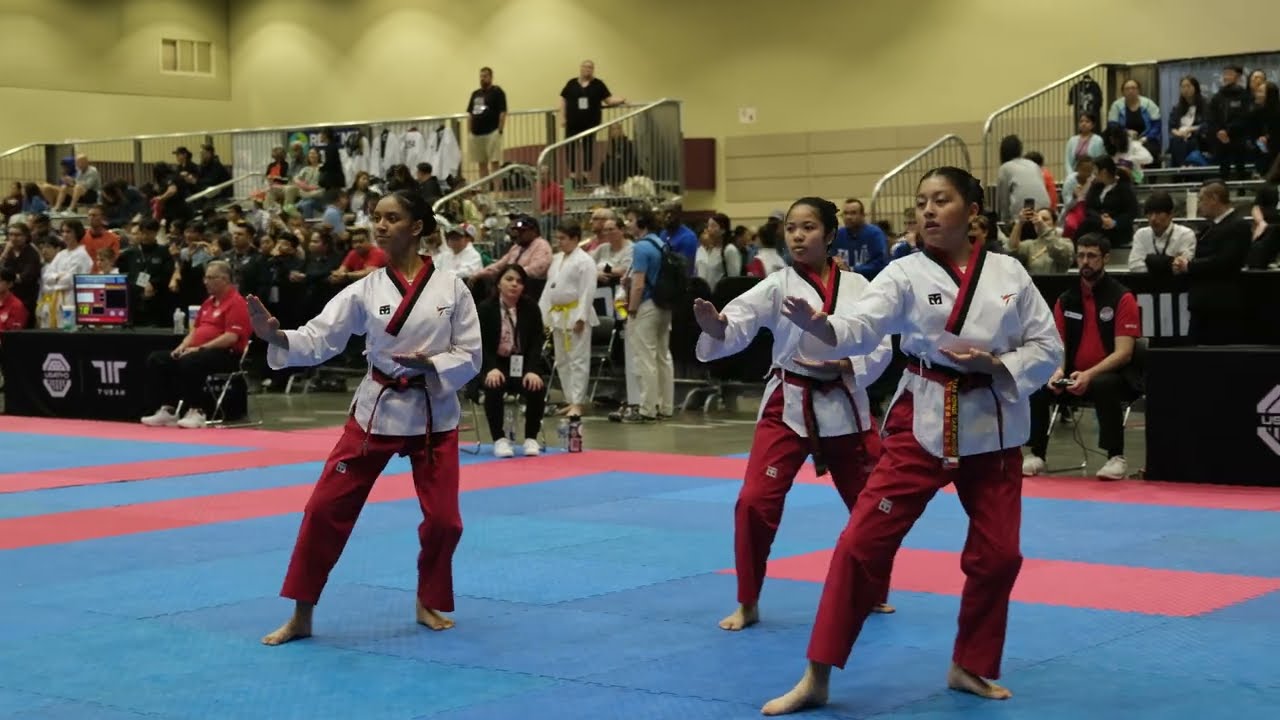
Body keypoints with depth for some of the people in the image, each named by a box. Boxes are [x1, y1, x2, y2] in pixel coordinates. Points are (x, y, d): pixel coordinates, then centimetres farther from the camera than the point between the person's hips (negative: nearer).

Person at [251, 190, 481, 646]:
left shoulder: (451, 288, -6)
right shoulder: (365, 290, -3)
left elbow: (470, 357, -3)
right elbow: (318, 340, -7)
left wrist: (428, 364, -21)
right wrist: (275, 336, -25)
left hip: (434, 413, -1)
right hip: (377, 409, 1)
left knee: (443, 518, 1)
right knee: (327, 507, -4)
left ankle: (428, 603, 29)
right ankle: (301, 616, 6)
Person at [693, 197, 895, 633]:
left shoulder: (857, 286, -1)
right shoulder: (778, 286, -6)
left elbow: (881, 348, 0)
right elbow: (738, 325, -21)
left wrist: (842, 367, -17)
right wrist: (714, 326, -43)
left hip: (845, 406, 2)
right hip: (790, 406, -2)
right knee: (756, 502, -12)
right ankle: (747, 604, 4)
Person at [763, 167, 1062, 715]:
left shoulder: (1009, 273, 0)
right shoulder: (906, 274, -5)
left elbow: (1047, 347, 3)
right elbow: (858, 329, -20)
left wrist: (993, 365, -15)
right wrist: (817, 325, -42)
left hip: (993, 425, 2)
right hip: (923, 423, -2)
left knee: (997, 554, 6)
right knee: (863, 541, -9)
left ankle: (970, 666, 29)